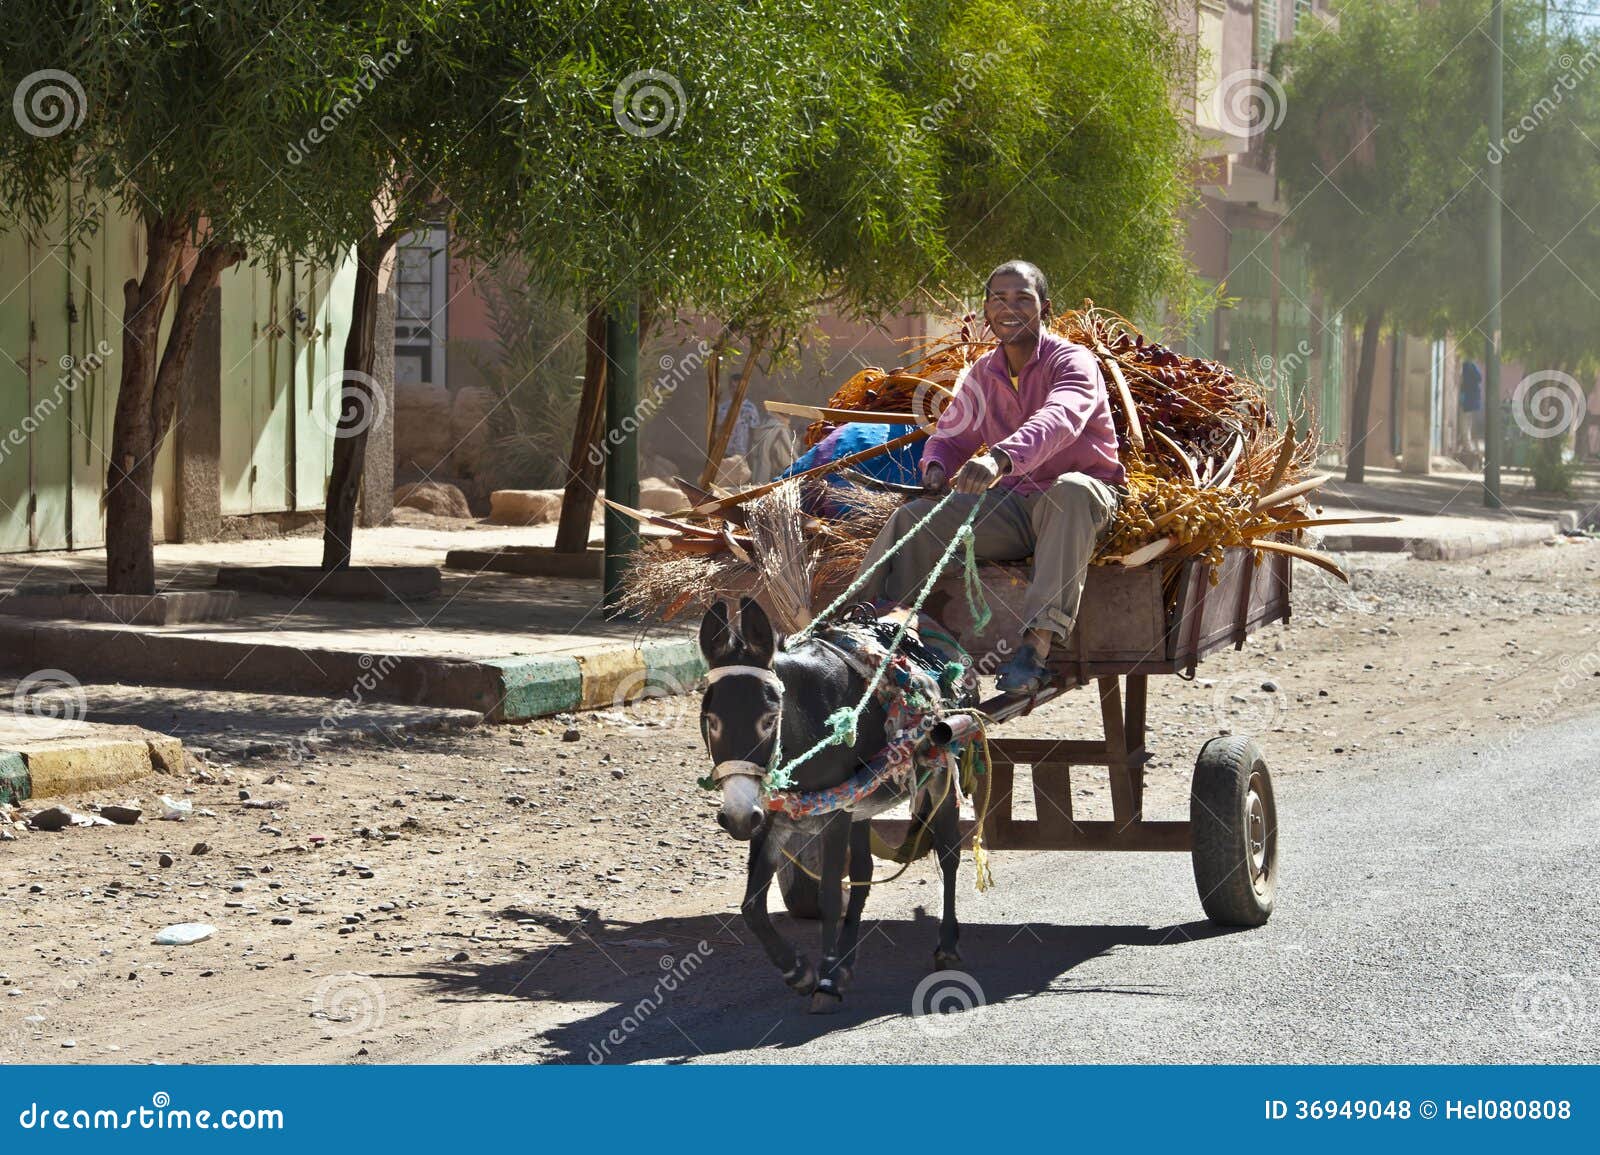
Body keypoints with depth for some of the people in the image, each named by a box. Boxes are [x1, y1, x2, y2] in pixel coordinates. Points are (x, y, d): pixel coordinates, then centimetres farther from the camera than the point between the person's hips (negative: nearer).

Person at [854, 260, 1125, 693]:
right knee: (912, 519, -13)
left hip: (1086, 499, -6)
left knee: (1071, 489, -41)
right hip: (1011, 504, 6)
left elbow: (1059, 419, -34)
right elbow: (951, 435, 19)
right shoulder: (984, 372, 8)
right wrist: (936, 466, -8)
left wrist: (1000, 458, -53)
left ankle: (1036, 645, -49)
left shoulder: (1072, 361, -12)